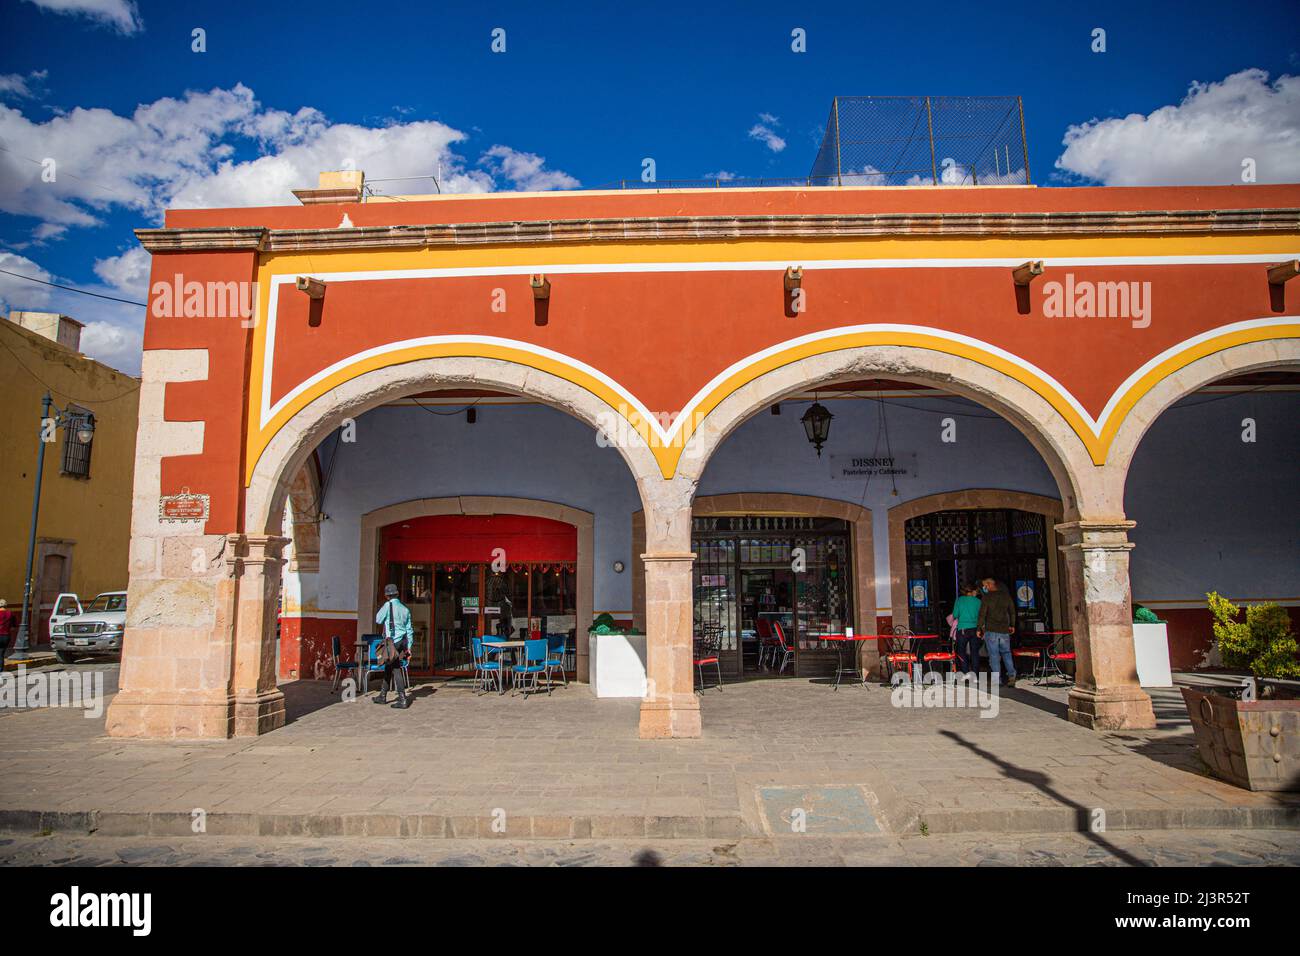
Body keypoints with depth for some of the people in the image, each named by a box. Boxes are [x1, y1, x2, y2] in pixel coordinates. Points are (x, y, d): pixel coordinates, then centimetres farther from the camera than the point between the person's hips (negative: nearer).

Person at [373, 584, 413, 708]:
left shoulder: (388, 605, -8)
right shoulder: (405, 609, 11)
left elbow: (378, 620, 0)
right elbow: (409, 629, 12)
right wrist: (408, 647, 16)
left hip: (392, 641, -7)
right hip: (403, 642, 7)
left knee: (396, 669, -6)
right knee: (388, 667, 19)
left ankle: (403, 700, -9)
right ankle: (383, 696, 31)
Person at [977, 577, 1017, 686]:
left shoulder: (986, 597, -8)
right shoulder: (1006, 595, 7)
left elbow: (982, 614, -9)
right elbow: (1012, 611, 15)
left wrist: (979, 628, -2)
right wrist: (1012, 625, 26)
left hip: (991, 630, -4)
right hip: (1004, 630, 4)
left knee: (994, 654, -1)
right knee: (1006, 653, 14)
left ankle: (996, 680, -3)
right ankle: (1011, 675, -1)